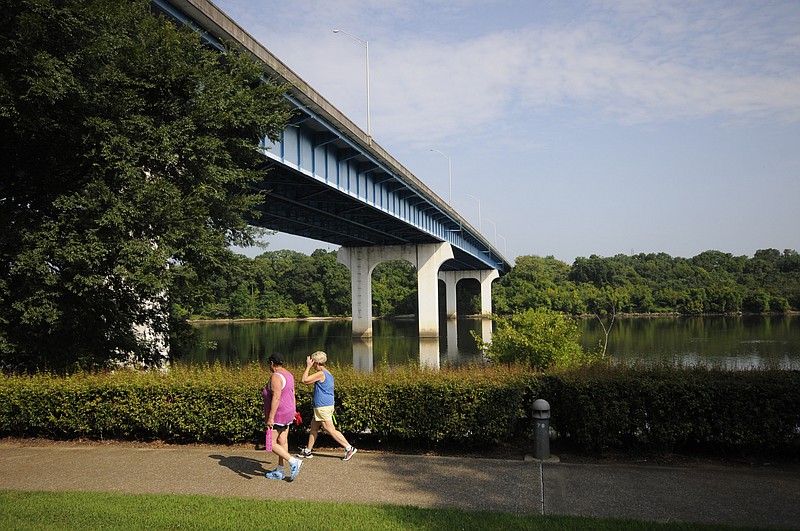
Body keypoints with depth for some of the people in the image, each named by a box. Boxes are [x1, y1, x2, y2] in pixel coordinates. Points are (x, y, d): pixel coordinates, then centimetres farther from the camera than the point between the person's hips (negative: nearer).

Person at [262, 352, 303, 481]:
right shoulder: (288, 375, 8)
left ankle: (294, 462, -9)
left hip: (278, 416, -9)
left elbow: (276, 398, -27)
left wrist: (270, 418, -26)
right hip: (287, 414, 10)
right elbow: (292, 395, 13)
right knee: (282, 442, 13)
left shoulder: (276, 377, -21)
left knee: (271, 444, -2)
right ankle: (280, 471, 20)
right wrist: (292, 412, 21)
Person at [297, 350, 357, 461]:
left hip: (323, 407, -10)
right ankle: (308, 451, 25)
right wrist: (314, 396, 21)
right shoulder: (328, 374, 14)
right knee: (313, 427, 17)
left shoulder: (321, 374, -17)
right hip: (326, 405, 10)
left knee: (331, 430, -7)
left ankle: (349, 448, -6)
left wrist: (308, 367, -11)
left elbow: (304, 380, -19)